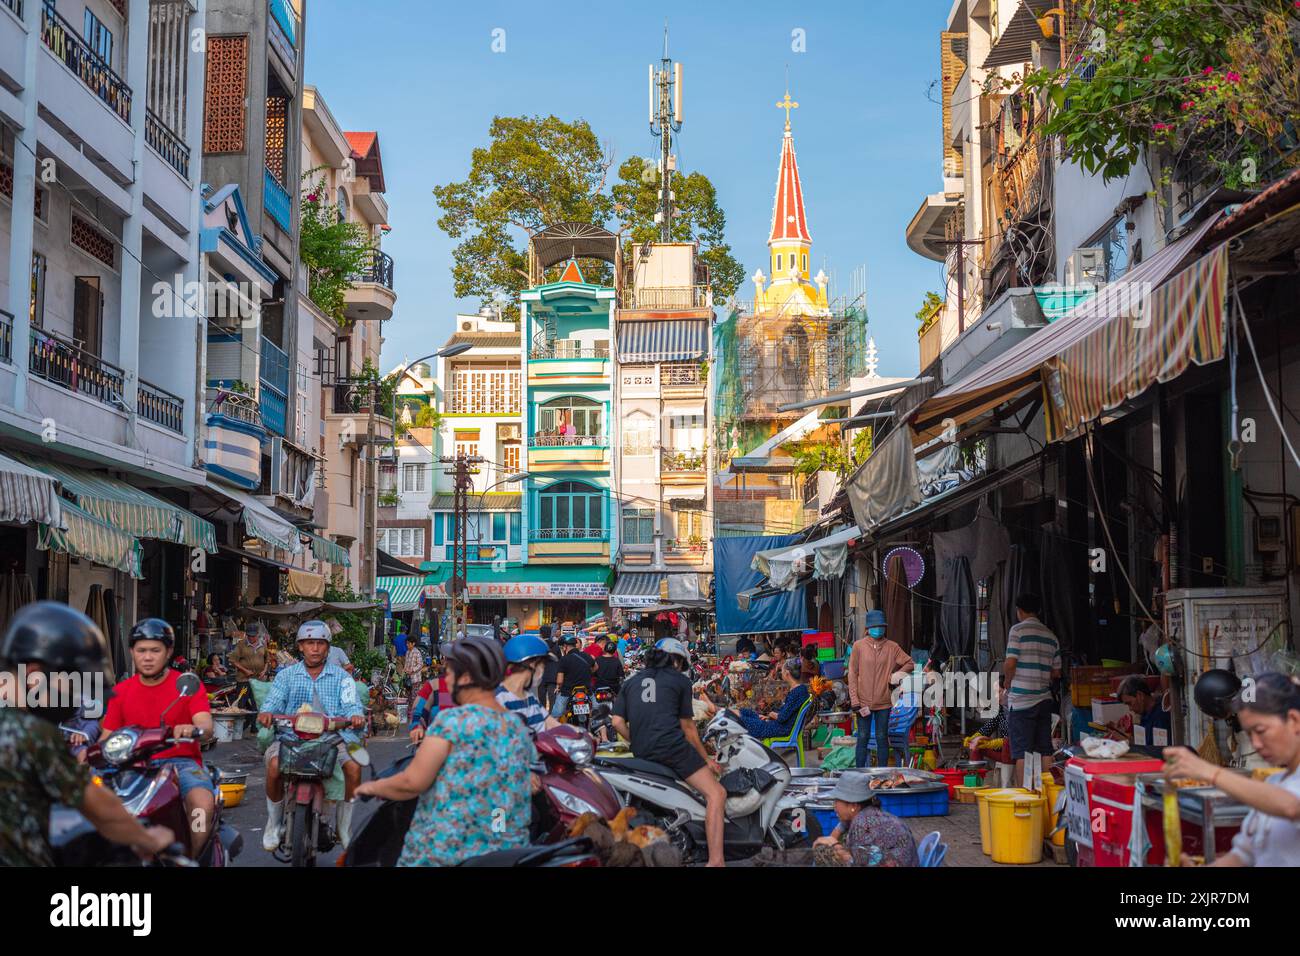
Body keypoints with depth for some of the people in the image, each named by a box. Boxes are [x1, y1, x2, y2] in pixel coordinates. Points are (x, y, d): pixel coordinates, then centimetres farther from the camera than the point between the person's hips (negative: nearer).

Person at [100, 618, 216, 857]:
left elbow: (206, 727, -12)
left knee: (203, 803, -34)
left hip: (181, 761, -3)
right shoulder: (121, 691, 13)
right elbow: (106, 737, 12)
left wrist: (192, 729, -37)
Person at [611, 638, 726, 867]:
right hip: (672, 746, -6)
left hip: (642, 753, 6)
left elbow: (617, 721, 10)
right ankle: (715, 861, -26)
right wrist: (706, 759, 21)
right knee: (716, 794, -8)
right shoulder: (680, 680, 10)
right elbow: (688, 727, 12)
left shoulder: (631, 682, 21)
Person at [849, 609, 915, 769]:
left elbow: (910, 663, 12)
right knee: (863, 739, 1)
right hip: (864, 702, -1)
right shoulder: (859, 646, -1)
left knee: (882, 738, 7)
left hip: (884, 701, 1)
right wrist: (855, 701, -8)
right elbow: (852, 674, -1)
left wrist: (894, 677, -1)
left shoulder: (892, 647, 3)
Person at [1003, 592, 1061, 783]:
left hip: (1021, 700, -5)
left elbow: (1010, 663, -13)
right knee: (1045, 750, 9)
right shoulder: (1051, 636, 12)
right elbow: (1056, 672, 13)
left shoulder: (1018, 630, -6)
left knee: (1022, 752, -3)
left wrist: (1007, 684, 4)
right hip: (1044, 699, 5)